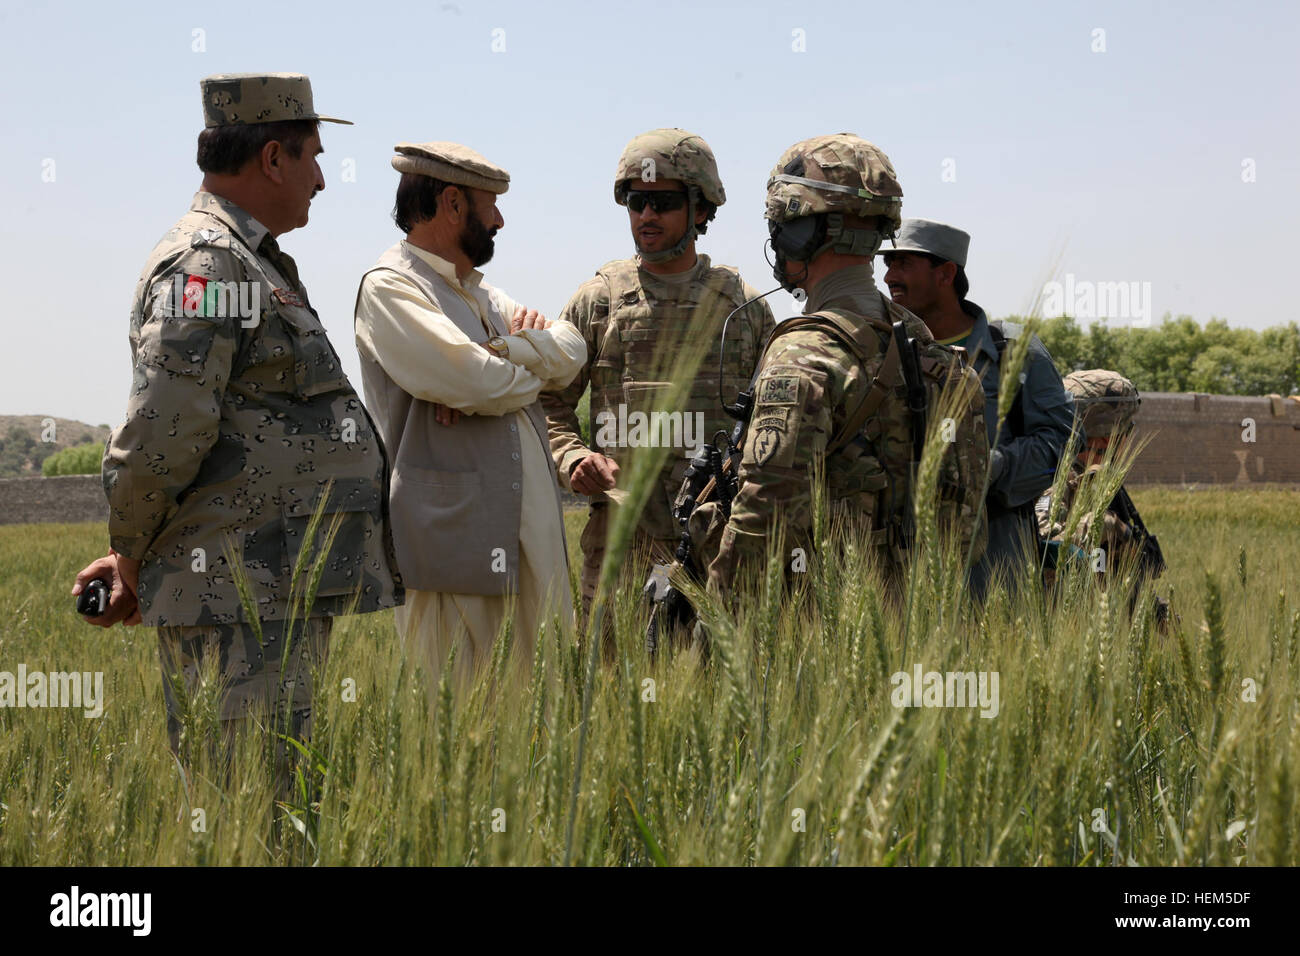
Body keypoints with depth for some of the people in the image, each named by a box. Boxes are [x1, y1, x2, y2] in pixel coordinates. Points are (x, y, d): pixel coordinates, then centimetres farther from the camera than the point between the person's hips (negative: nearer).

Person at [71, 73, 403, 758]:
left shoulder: (253, 263, 22)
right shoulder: (205, 265, -13)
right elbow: (160, 440, -20)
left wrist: (133, 556, 17)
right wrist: (131, 555, -5)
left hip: (279, 598, 10)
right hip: (239, 605, -10)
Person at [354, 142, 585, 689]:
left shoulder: (482, 295, 22)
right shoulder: (390, 288, -7)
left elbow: (571, 349, 9)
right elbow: (479, 383, -19)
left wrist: (497, 356, -9)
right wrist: (531, 369, 3)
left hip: (528, 540, 8)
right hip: (452, 544, -8)